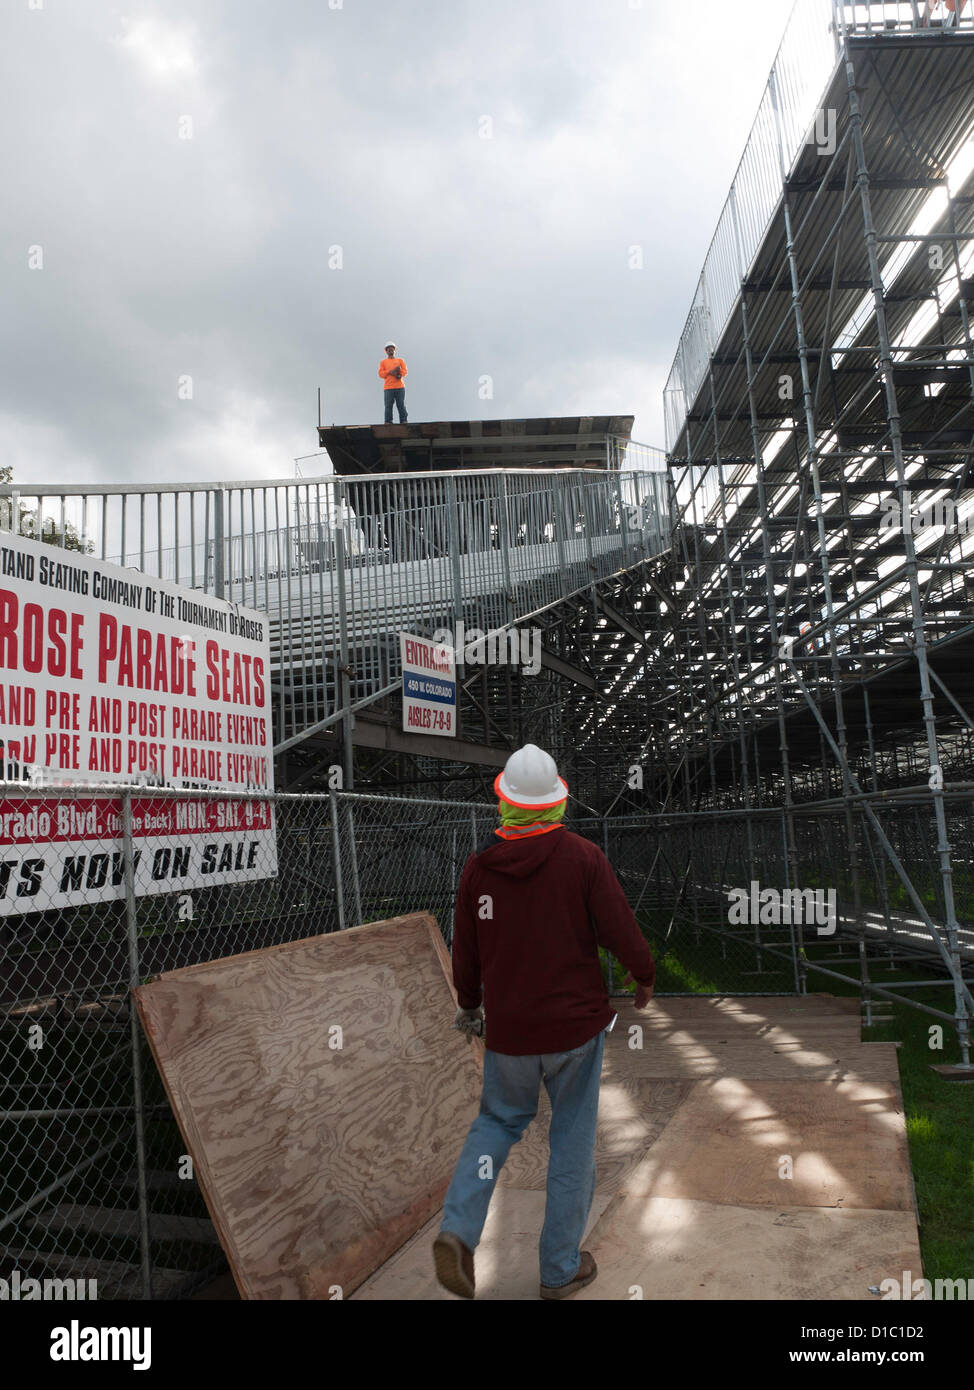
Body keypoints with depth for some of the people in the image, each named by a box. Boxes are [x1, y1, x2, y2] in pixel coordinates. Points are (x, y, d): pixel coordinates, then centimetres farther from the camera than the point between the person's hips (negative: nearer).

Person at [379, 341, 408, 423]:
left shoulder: (400, 360, 20)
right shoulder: (383, 362, 17)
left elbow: (405, 371, 9)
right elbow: (381, 373, 5)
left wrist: (399, 374, -11)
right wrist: (390, 372, -10)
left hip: (400, 387, 1)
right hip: (388, 388, -1)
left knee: (401, 405, -5)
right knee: (388, 406, -8)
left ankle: (403, 421, -3)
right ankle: (388, 422, -7)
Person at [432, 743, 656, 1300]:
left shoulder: (478, 865, -5)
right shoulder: (582, 857, -14)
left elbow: (466, 952, 4)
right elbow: (622, 932, -14)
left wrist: (469, 1004, 22)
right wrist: (645, 977, 7)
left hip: (507, 1028, 3)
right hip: (576, 1024, -2)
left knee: (499, 1120, 24)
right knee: (573, 1139, 14)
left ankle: (459, 1229, 7)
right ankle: (561, 1268, 26)